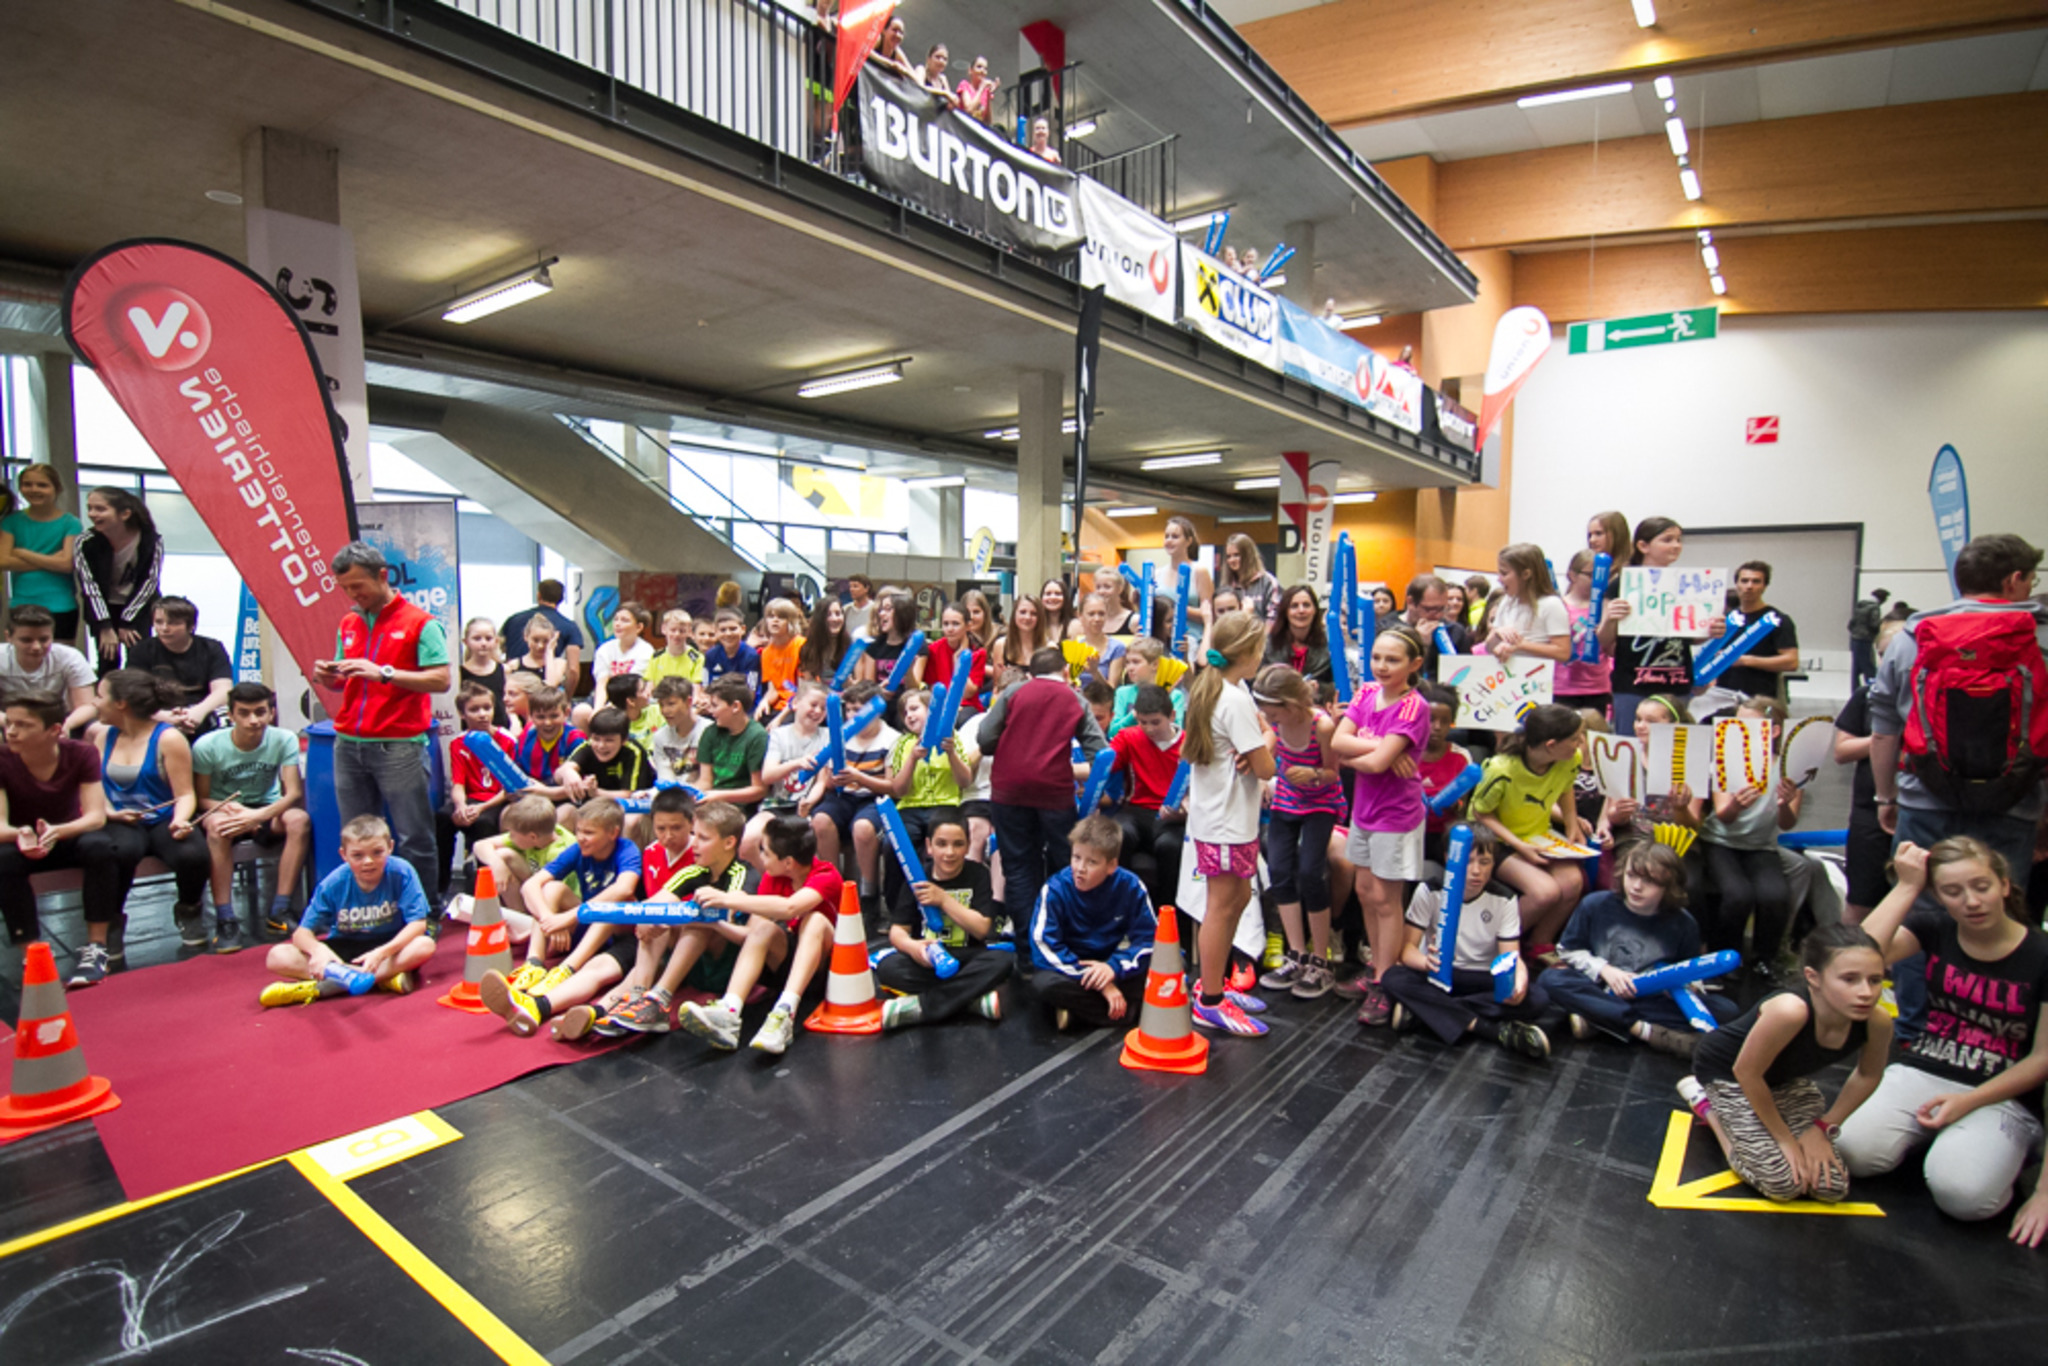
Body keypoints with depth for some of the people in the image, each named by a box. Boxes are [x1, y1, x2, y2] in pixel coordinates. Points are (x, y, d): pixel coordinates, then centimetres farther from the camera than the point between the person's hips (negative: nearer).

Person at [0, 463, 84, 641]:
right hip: (20, 607, 2)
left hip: (61, 608, -2)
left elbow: (66, 563, -8)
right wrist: (49, 561, -9)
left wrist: (21, 552, -4)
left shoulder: (70, 524, 1)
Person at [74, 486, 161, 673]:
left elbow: (149, 582, -13)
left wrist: (126, 623, -12)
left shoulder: (152, 541, -18)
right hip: (103, 608, 1)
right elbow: (89, 586, -17)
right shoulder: (85, 543, -17)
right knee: (108, 658, -5)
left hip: (139, 607, -1)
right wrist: (105, 628, -23)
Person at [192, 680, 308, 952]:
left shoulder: (284, 740, -13)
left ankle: (280, 912, -26)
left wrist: (259, 815, -35)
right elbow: (201, 799, -6)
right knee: (218, 824, -36)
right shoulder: (207, 746, -14)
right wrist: (229, 808, -29)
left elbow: (293, 793, -17)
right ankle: (225, 921, -31)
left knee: (299, 819, -32)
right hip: (223, 808, -1)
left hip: (267, 810, 1)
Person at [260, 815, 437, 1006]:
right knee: (277, 957, -18)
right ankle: (383, 977, -28)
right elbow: (302, 932, -10)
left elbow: (418, 923, -20)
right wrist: (318, 949, -34)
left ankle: (317, 988, -28)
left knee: (424, 946, -34)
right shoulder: (333, 884, -11)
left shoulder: (402, 873, -17)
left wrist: (382, 952, -36)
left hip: (390, 945, -2)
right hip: (344, 949, 3)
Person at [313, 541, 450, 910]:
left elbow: (441, 680, -12)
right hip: (348, 742, 6)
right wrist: (328, 676, 2)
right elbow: (346, 681, 24)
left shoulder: (419, 622, -4)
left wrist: (384, 673, -19)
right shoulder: (348, 624, 15)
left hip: (398, 745, -6)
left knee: (414, 836, -2)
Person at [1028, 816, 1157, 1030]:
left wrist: (1115, 967, -28)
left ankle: (1078, 1011, -17)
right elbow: (1045, 947, -22)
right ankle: (1123, 1008, -21)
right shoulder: (1055, 889, -18)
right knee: (1045, 983, -34)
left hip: (1114, 965, 3)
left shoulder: (1131, 887, -13)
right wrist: (1100, 985, -26)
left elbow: (1149, 937, -10)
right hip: (1070, 969, -3)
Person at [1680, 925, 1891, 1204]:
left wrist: (1824, 1127, -2)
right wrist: (1784, 1137, -14)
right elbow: (1747, 1072, -27)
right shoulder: (1790, 1011, -42)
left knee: (1833, 1187, 1)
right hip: (1727, 1073, -6)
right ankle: (1706, 1102, 7)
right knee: (1784, 1184, -13)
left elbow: (1868, 1076, 0)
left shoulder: (1878, 1023, -24)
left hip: (1788, 1079, 6)